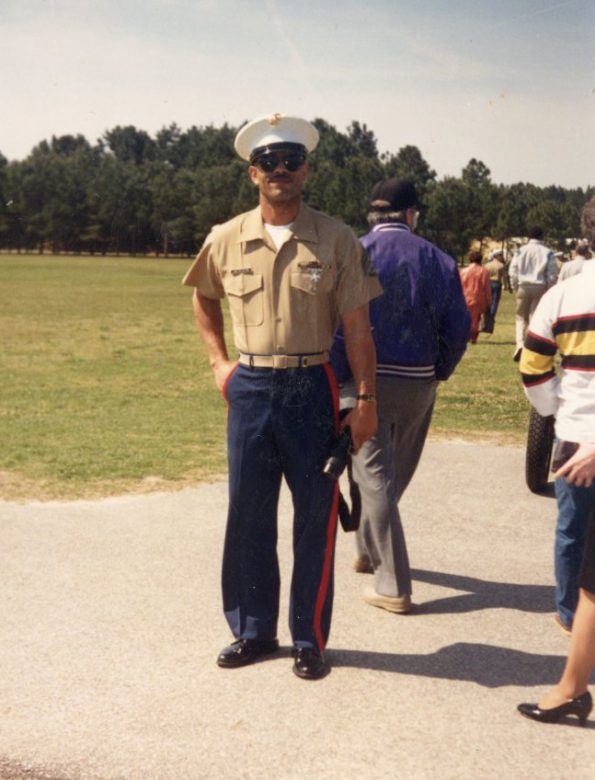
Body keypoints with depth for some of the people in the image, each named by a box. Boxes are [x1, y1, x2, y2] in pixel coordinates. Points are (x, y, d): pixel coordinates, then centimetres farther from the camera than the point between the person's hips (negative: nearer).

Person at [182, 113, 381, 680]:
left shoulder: (336, 241, -4)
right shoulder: (226, 240, 3)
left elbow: (357, 326, -4)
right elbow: (204, 298, 21)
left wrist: (365, 400, -7)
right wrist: (218, 360, 10)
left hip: (312, 389, -2)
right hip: (249, 389, 2)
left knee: (315, 517, 5)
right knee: (248, 517, 11)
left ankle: (309, 639, 21)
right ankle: (253, 631, 27)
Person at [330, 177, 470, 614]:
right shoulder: (437, 259, 2)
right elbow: (458, 327, 2)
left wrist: (336, 379, -4)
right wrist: (439, 373, 15)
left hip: (365, 381, -3)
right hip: (418, 383, 3)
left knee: (375, 477, 2)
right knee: (397, 473, 21)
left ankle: (394, 586, 1)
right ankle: (368, 550, 39)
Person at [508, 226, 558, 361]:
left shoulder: (521, 251, 3)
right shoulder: (548, 253, 0)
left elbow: (513, 271, 1)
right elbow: (552, 274, -3)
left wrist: (515, 288, 9)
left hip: (524, 287, 1)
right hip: (540, 288, -1)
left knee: (521, 317, 11)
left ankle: (520, 342, -11)